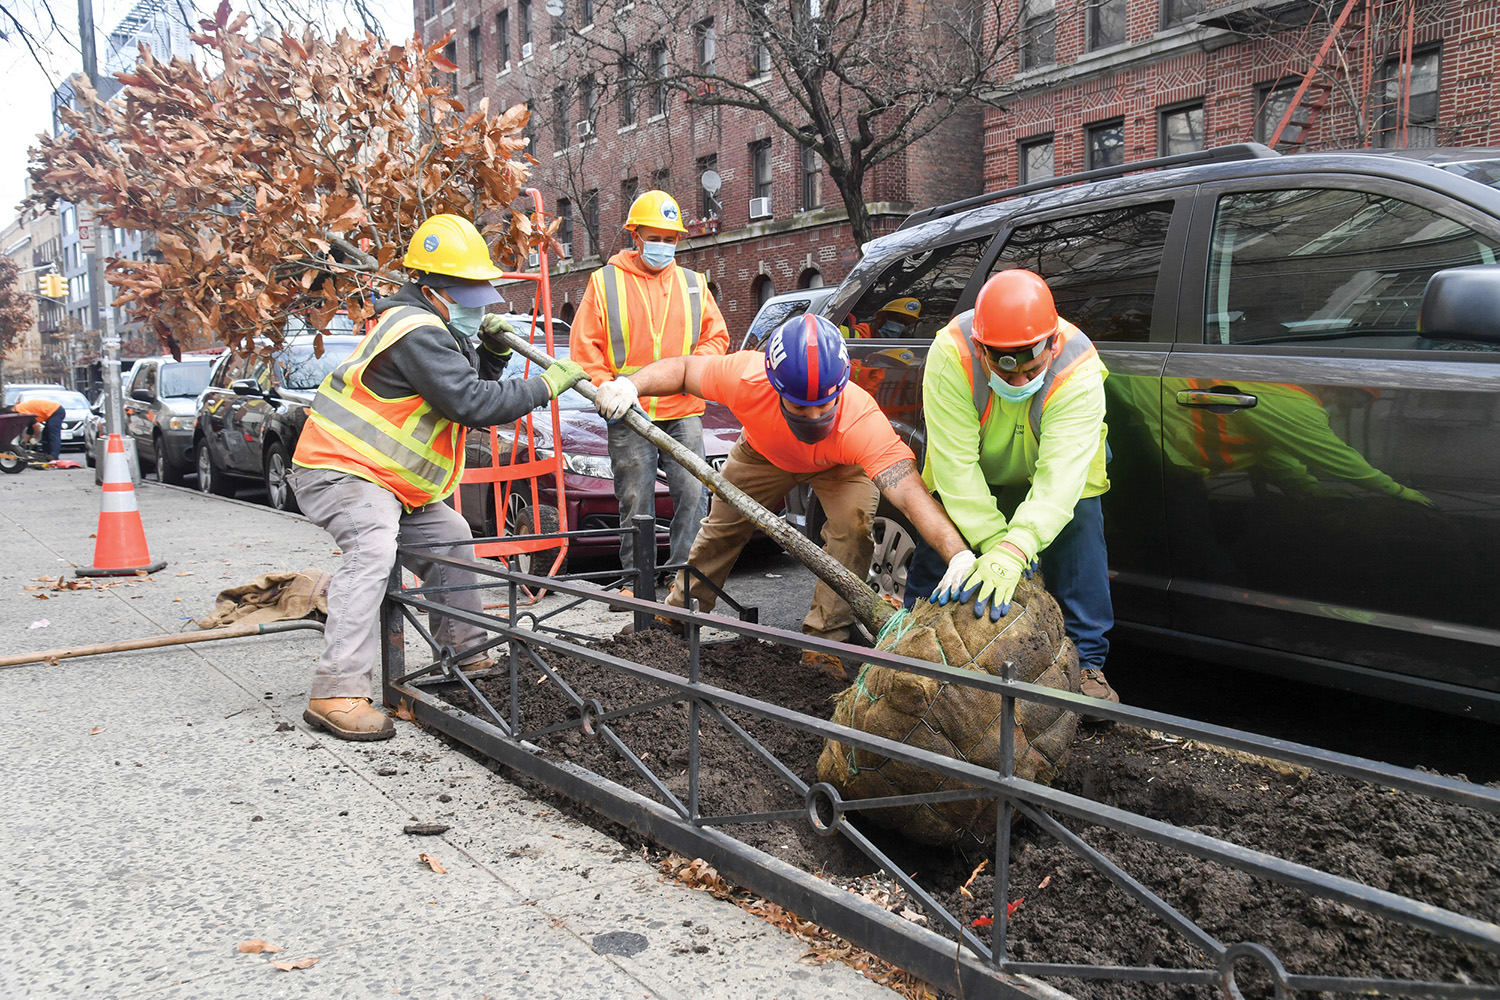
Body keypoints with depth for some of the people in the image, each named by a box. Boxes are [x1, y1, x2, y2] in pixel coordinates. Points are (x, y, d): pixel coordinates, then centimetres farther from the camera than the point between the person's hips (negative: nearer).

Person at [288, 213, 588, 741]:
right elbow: (471, 404, -30)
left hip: (387, 479, 11)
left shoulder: (439, 329, 13)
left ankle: (466, 652, 27)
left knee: (449, 536, 18)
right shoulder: (417, 331, -22)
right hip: (337, 469, -11)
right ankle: (337, 692, -35)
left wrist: (492, 350, 1)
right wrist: (545, 385, -23)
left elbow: (472, 385, 18)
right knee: (373, 549, -32)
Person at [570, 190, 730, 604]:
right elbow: (584, 345, 4)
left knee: (692, 492, -4)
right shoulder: (605, 282, 4)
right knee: (635, 500, 3)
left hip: (684, 413, 2)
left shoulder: (693, 283, 12)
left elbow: (717, 336, 15)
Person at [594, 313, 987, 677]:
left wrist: (960, 554, -74)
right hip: (764, 452, 2)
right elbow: (682, 369, -22)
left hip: (840, 465, -2)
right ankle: (680, 608, 42)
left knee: (854, 523, -28)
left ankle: (823, 641, -12)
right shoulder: (746, 378, -42)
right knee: (722, 524, 14)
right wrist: (630, 385, -39)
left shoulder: (862, 421, -49)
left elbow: (910, 492, -60)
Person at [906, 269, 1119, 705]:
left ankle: (1086, 663, 2)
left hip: (1056, 467, 0)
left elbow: (1061, 473, -44)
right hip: (973, 469, 1)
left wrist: (1015, 548, -55)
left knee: (1079, 539, -11)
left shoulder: (1079, 370, -38)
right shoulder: (950, 355, -38)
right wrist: (992, 541, -42)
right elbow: (955, 462, -37)